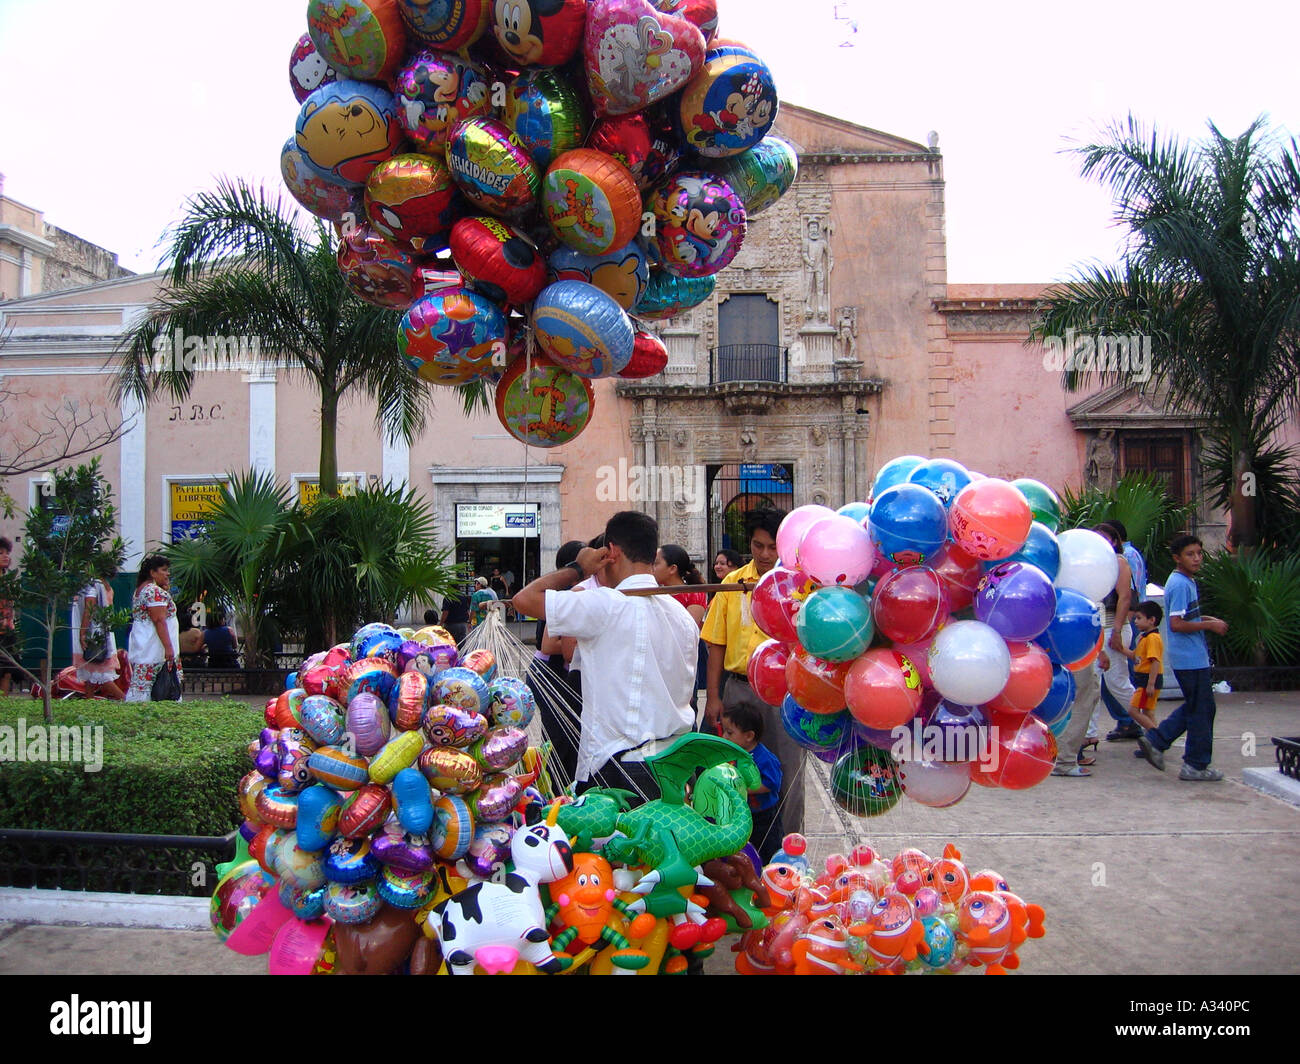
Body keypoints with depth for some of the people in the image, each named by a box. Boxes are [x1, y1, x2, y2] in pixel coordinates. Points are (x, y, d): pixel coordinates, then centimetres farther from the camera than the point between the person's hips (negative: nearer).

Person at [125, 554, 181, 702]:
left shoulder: (140, 590, 18)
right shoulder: (156, 591, -14)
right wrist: (169, 647, -21)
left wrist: (166, 591, 15)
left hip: (140, 648, 10)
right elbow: (160, 621, -20)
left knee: (140, 685, 7)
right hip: (154, 649, -10)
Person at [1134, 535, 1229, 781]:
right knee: (1201, 710, -1)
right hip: (1191, 659, -10)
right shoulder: (1180, 584, -18)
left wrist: (1205, 620, 11)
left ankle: (1155, 740, 17)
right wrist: (1209, 625, -15)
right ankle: (1196, 765, 9)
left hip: (1190, 657, 10)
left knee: (1195, 707, 18)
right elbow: (1176, 624, -24)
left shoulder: (1187, 581, 14)